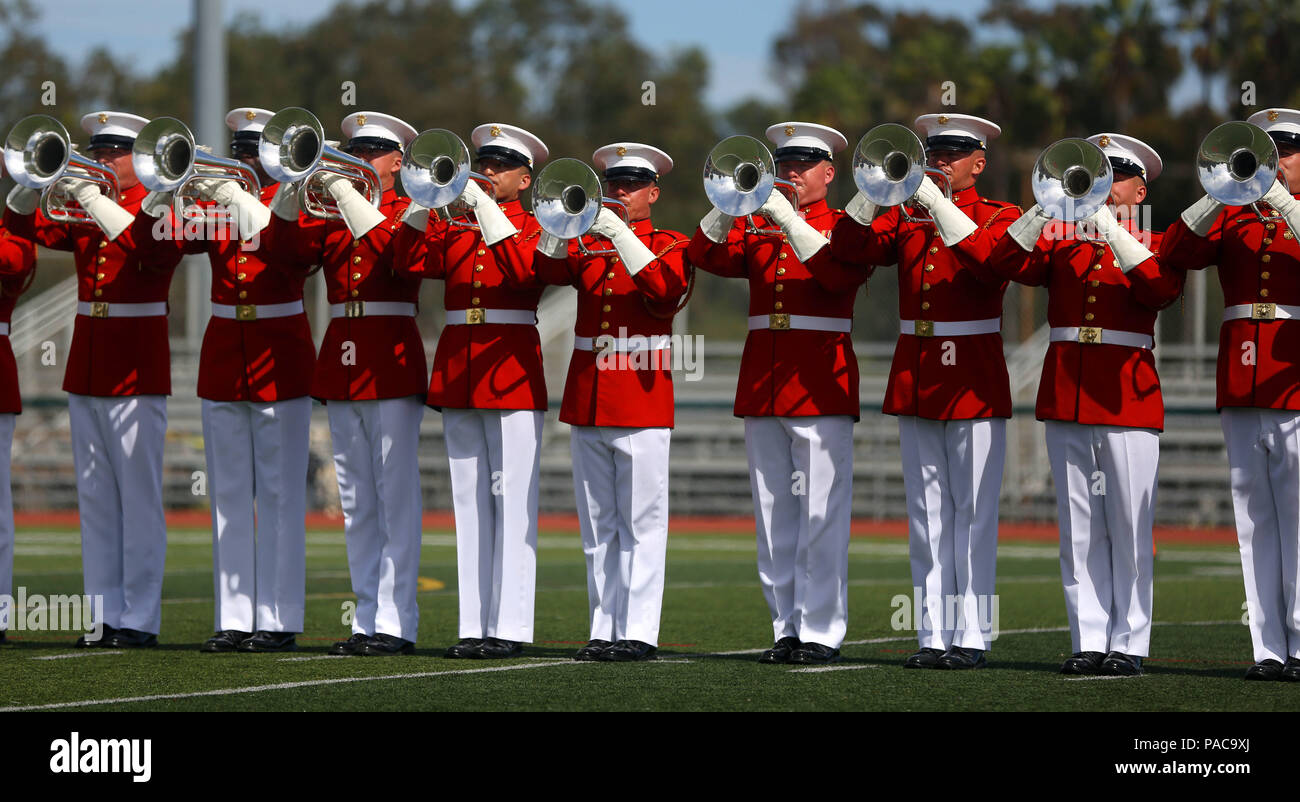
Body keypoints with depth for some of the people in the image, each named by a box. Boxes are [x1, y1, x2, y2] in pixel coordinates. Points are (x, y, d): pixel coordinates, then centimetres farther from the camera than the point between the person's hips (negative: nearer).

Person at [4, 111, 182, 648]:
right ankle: (106, 616, 10)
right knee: (96, 501, 7)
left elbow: (151, 245, -24)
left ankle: (140, 619, -2)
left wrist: (91, 196, -25)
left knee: (139, 497, -4)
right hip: (85, 373, 6)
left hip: (137, 373, -6)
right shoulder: (82, 213, 13)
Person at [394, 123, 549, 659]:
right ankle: (475, 626, 7)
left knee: (511, 499, -6)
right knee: (470, 500, 5)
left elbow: (525, 268, -20)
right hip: (456, 369, 5)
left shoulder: (532, 226, 2)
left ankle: (511, 628, -6)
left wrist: (482, 205, -22)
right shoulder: (454, 226, 14)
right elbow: (413, 263, -2)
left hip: (510, 369, -5)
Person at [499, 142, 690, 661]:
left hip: (641, 398, -5)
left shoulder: (669, 245, 2)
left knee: (640, 523, -5)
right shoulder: (586, 245, 13)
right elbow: (534, 272, -2)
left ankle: (638, 632, -5)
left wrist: (621, 235, -21)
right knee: (598, 526, 7)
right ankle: (604, 630, 10)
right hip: (587, 398, 5)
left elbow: (666, 291, -18)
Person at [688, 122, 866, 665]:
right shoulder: (756, 229, 15)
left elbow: (840, 273, -17)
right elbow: (706, 256, 1)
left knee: (821, 517, -7)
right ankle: (786, 629, 10)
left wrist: (788, 220, -21)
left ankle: (821, 633, -5)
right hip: (762, 387, 5)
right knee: (774, 518, 6)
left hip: (819, 387, -5)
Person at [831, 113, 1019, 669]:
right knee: (927, 515, 5)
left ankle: (971, 636, -2)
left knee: (972, 514, -4)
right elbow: (850, 248, -2)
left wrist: (938, 204, -26)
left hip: (973, 382, -5)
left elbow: (991, 259, -21)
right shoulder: (905, 217, 12)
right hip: (914, 380, 5)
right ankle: (934, 635, 7)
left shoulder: (999, 216, 0)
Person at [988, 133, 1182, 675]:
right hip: (1066, 401, 3)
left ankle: (1128, 645, -1)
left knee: (1129, 530, -4)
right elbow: (1006, 264, -2)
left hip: (1126, 400, -3)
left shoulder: (1154, 246, 6)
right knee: (1079, 530, 3)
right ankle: (1089, 642, 6)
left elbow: (1163, 289, -15)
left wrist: (1112, 230, -20)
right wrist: (1046, 210, -13)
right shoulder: (1061, 241, 13)